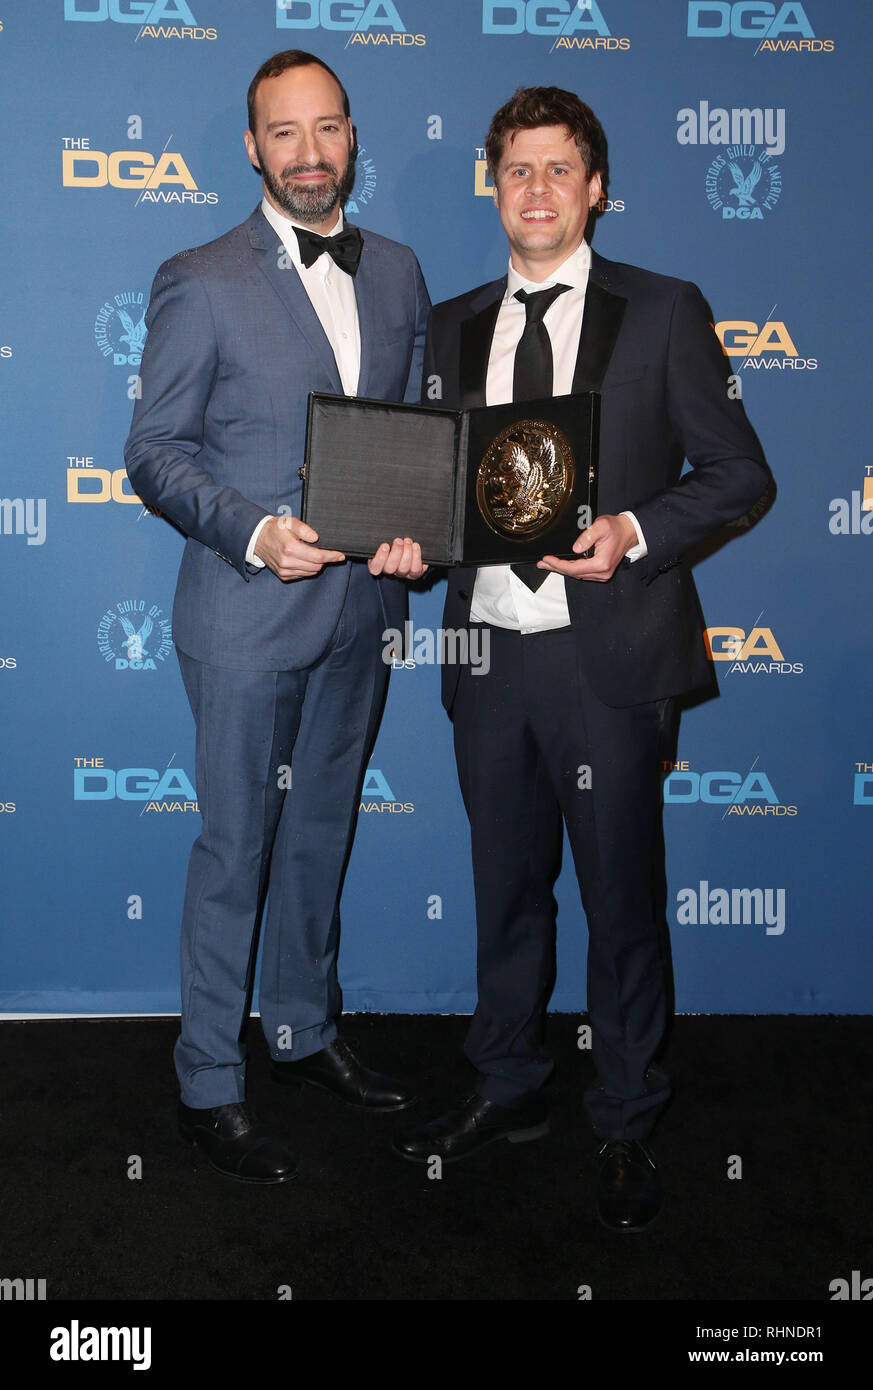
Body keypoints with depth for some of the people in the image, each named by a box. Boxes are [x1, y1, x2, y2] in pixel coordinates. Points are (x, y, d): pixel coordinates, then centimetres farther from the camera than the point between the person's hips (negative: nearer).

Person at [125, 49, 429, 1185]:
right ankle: (209, 1086, 19)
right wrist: (255, 531, -22)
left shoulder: (398, 273, 9)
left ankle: (307, 1032, 36)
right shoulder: (200, 284, -6)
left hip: (361, 609, 5)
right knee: (235, 849, 3)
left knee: (322, 833, 18)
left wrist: (412, 526, -5)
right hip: (247, 613, -5)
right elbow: (156, 452, -7)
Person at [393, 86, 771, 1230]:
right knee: (505, 884, 16)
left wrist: (635, 531, -16)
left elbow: (738, 470, -1)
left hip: (608, 657, -4)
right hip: (488, 649, 4)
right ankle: (509, 1090, 34)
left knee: (621, 896, 5)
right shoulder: (454, 327, 13)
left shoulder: (664, 313, 1)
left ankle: (627, 1129, 22)